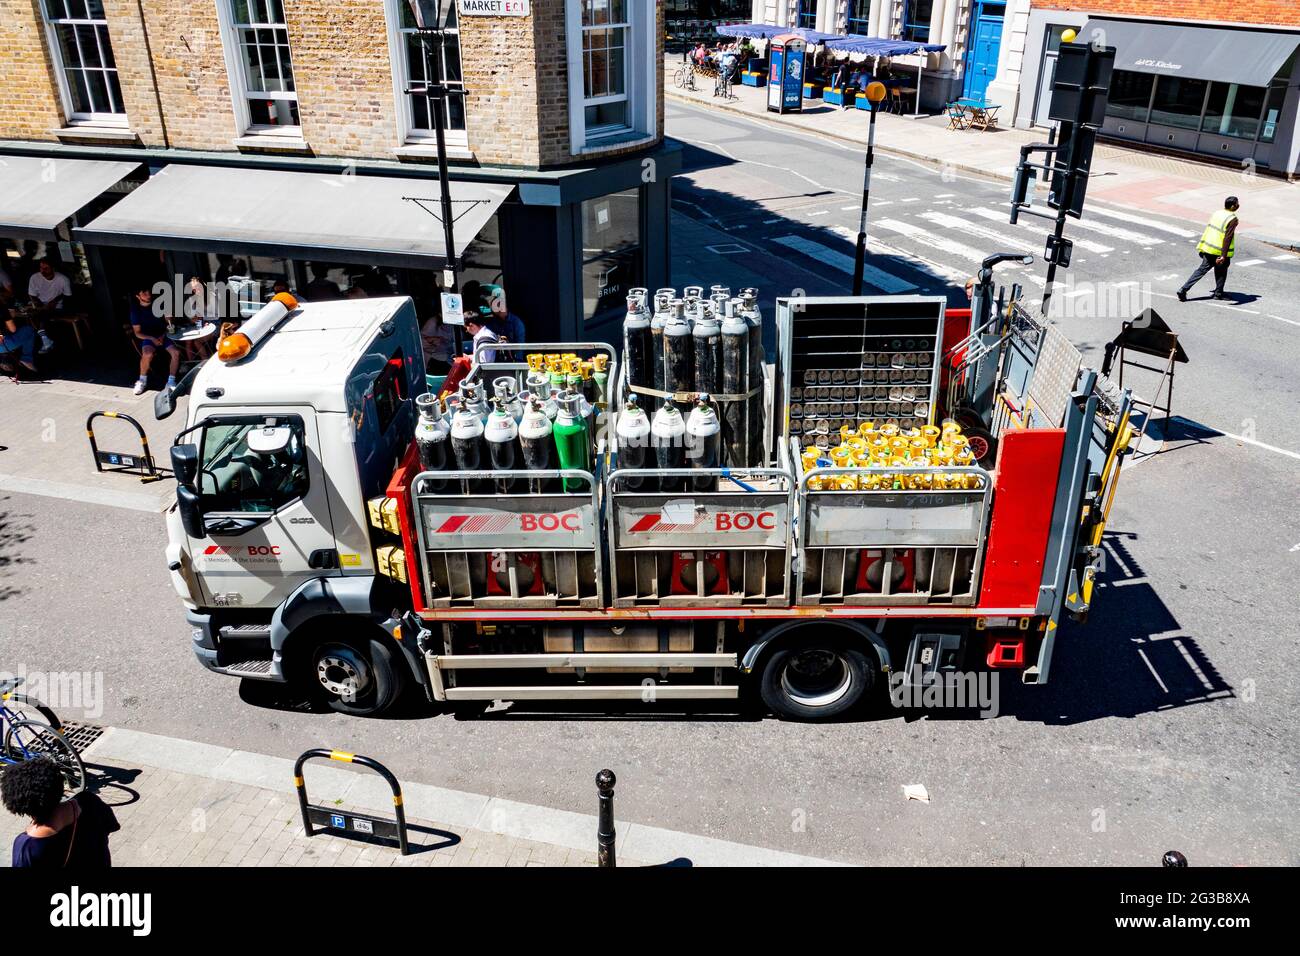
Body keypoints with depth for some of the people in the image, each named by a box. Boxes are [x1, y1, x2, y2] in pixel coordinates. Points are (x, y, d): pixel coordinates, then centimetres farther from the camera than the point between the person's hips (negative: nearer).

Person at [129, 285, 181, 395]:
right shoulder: (136, 310, -3)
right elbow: (137, 333, -1)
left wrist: (163, 336, -8)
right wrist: (152, 339, -17)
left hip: (164, 335, 2)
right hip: (148, 337, -2)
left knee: (176, 352, -26)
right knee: (148, 354, -33)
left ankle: (171, 381, -17)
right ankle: (142, 380, -10)